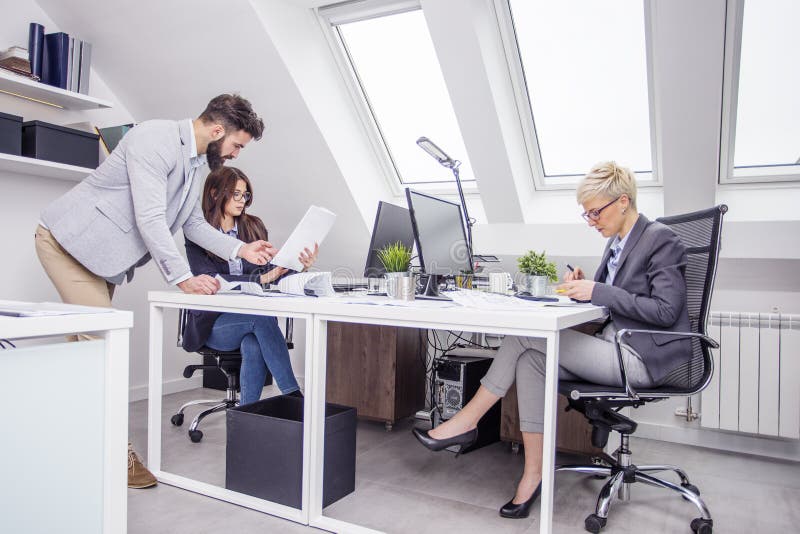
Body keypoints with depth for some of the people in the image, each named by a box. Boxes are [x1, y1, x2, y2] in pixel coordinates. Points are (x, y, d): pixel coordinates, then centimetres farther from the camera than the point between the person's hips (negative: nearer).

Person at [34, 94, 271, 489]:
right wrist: (182, 278, -30)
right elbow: (149, 218, -29)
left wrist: (240, 249, 0)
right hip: (67, 240, -9)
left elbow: (192, 222, 11)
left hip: (100, 251, 9)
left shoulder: (195, 160, 7)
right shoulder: (156, 139, -23)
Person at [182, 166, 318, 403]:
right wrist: (261, 278, -27)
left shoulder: (254, 227, 11)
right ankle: (294, 396, -30)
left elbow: (268, 271, 4)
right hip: (214, 323, -3)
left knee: (254, 347, -32)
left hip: (251, 317, 3)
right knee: (261, 316, -33)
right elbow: (211, 280, -15)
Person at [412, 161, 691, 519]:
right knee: (532, 358, -16)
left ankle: (467, 421, -7)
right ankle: (533, 473, -10)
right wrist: (584, 285, -1)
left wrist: (598, 291, -20)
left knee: (526, 334, -19)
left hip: (645, 358, -8)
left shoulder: (660, 240, -9)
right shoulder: (617, 242, 17)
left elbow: (666, 311, -17)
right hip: (615, 346, 8)